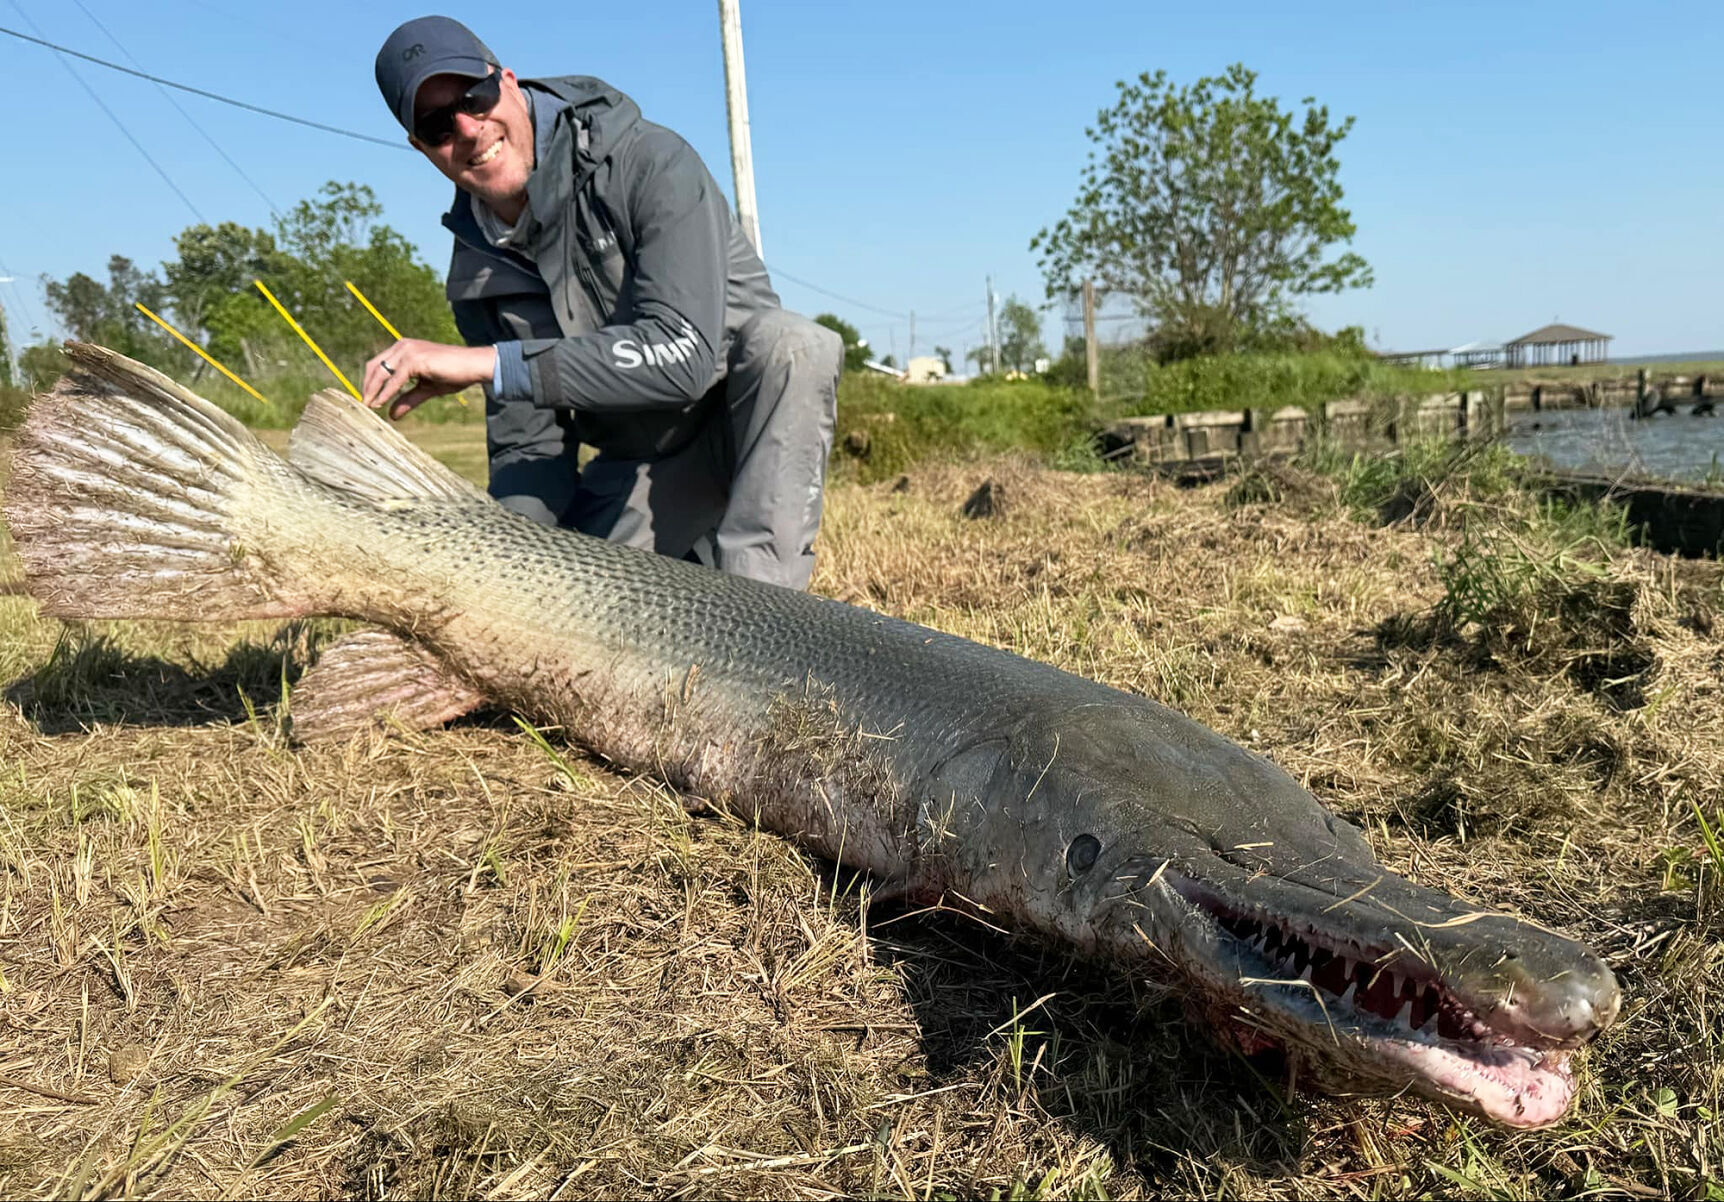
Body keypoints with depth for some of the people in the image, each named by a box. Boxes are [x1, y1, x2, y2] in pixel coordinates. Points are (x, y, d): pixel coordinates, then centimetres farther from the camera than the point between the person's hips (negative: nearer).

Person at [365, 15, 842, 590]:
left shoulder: (650, 165, -21)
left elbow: (682, 354, -35)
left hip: (748, 419, -4)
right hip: (636, 467, 5)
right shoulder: (477, 277, -3)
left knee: (789, 342, -37)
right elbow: (527, 447, -4)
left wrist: (487, 364, -37)